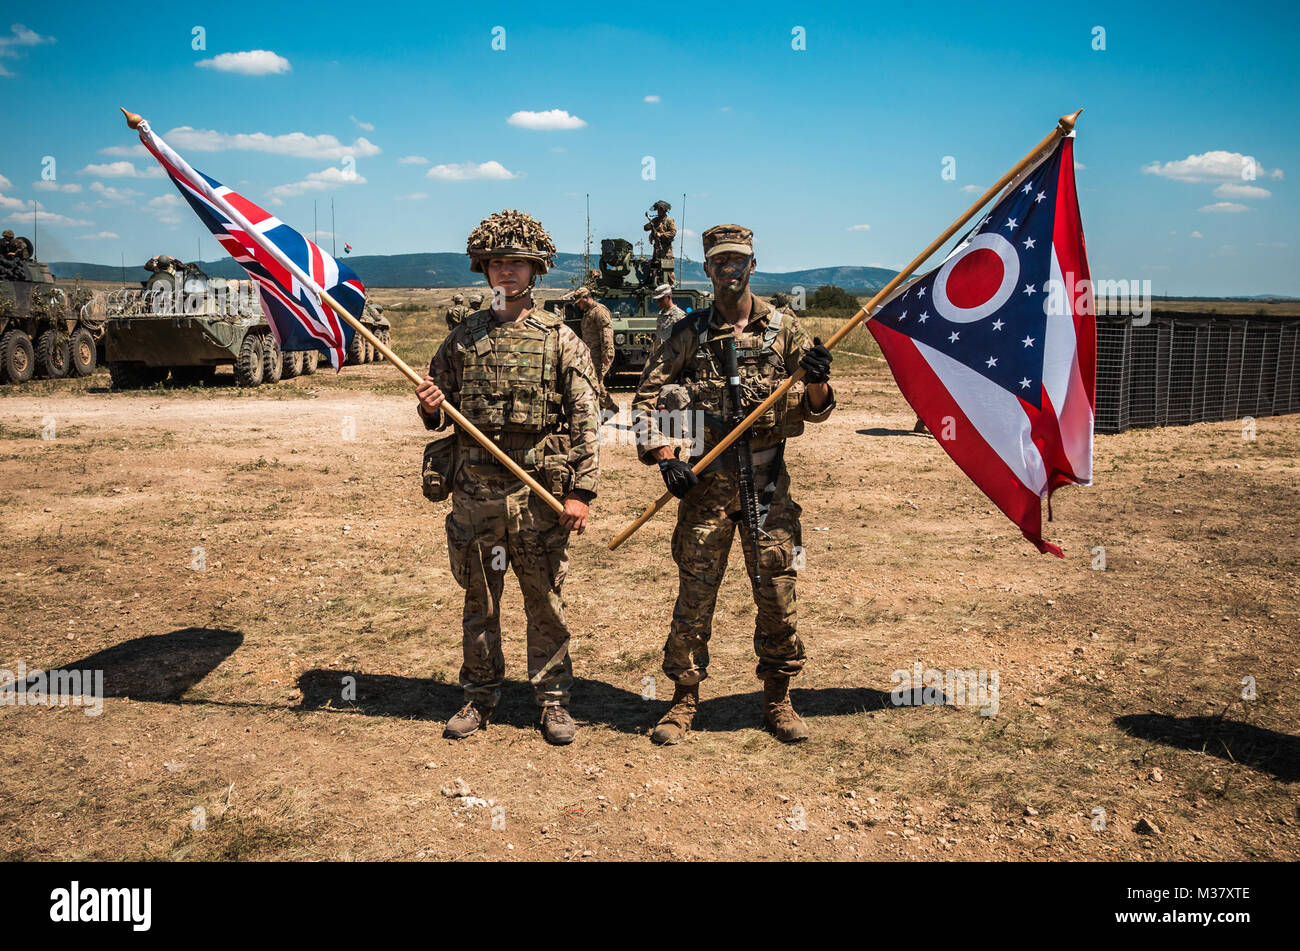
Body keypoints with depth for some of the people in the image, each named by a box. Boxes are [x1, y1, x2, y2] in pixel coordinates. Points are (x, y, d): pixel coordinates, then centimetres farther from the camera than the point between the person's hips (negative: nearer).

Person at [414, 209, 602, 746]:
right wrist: (429, 409, -8)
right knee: (478, 600, 13)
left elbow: (586, 418, -4)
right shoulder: (462, 339, 9)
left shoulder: (559, 339, 0)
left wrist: (582, 490, -11)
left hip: (539, 493, -3)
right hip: (474, 491, 3)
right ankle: (480, 697, 27)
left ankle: (553, 698, 21)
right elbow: (437, 415, 17)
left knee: (544, 600, 7)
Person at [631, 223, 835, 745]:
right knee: (693, 597, 3)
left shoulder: (784, 328, 5)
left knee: (777, 595, 6)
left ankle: (777, 700, 23)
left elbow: (814, 410, 7)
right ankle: (684, 699, 18)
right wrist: (664, 457, -10)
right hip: (706, 482, 0)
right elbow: (646, 398, 3)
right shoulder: (689, 334, 3)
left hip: (768, 482, 1)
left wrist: (816, 381, -16)